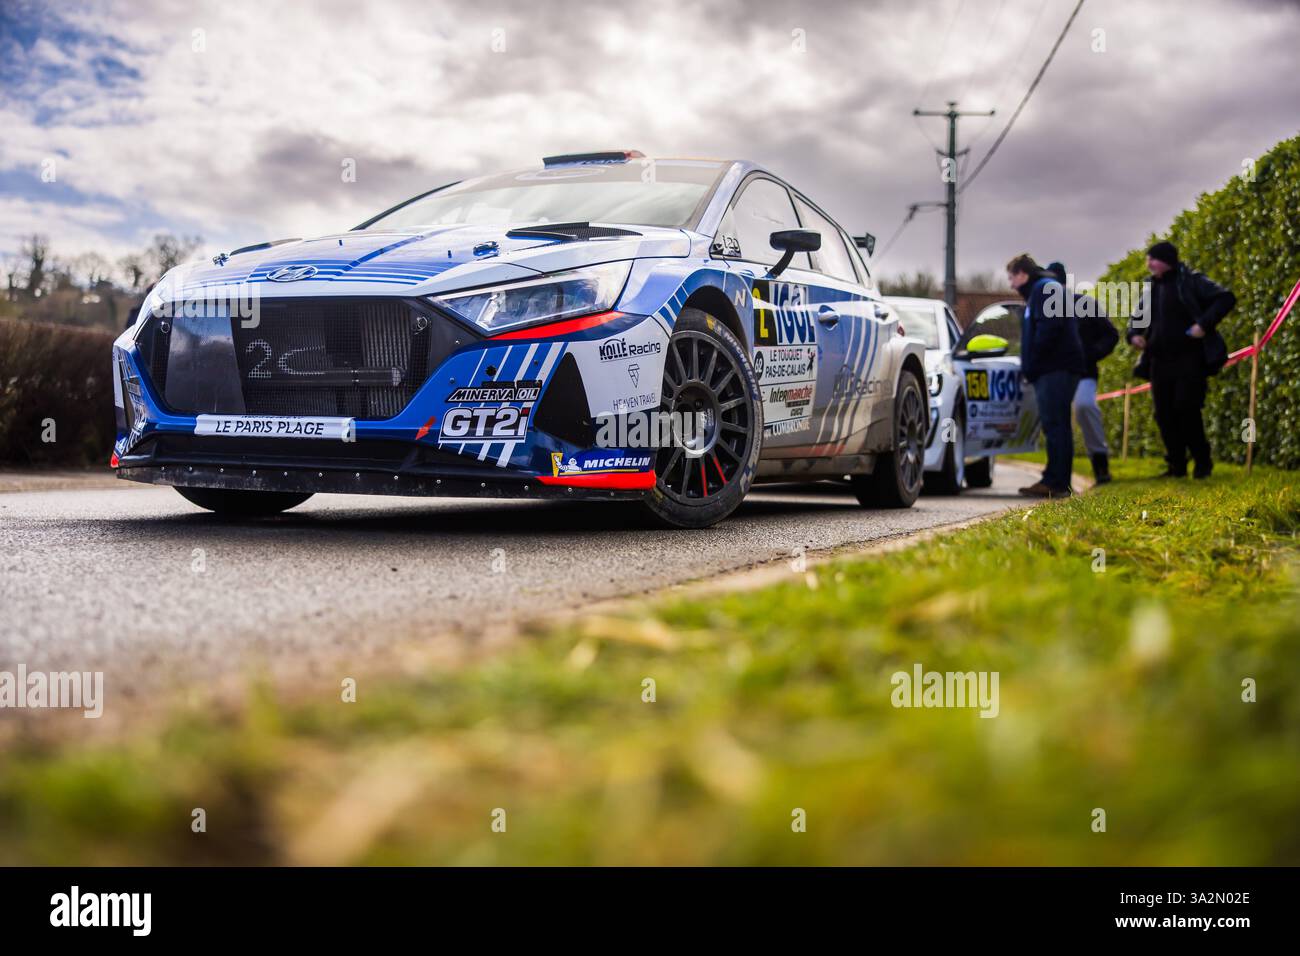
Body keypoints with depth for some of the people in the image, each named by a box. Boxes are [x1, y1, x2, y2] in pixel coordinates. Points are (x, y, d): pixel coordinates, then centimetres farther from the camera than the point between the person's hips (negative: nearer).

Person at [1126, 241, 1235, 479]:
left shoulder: (1190, 281, -4)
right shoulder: (1151, 288, 15)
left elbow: (1226, 298, -10)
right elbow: (1137, 317, 28)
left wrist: (1204, 324, -21)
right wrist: (1134, 334, 6)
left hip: (1189, 359, -6)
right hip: (1160, 362, 6)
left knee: (1187, 410, -12)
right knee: (1164, 414, 3)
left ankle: (1202, 461, 5)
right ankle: (1176, 465, 12)